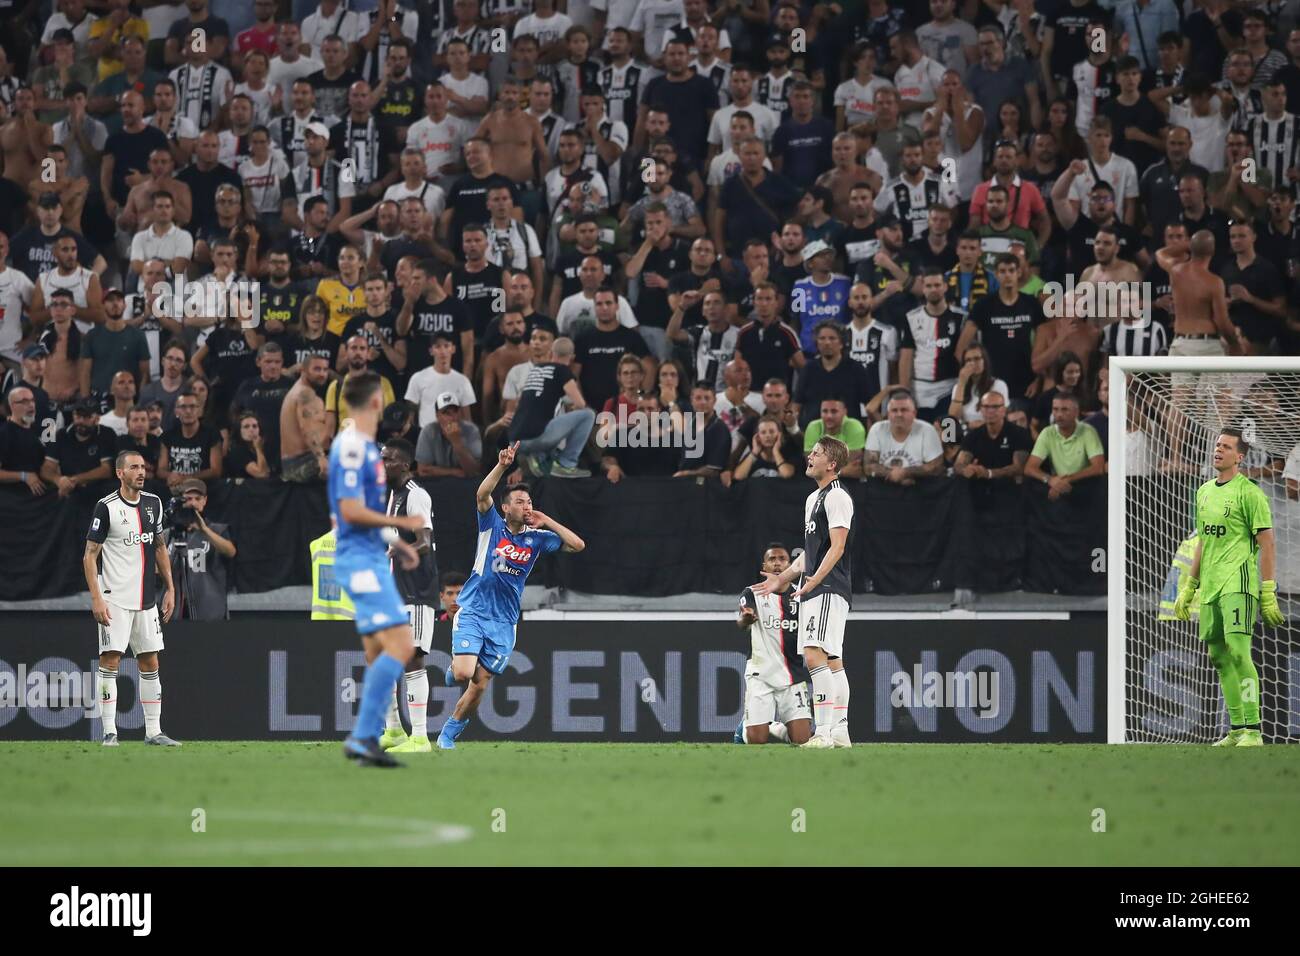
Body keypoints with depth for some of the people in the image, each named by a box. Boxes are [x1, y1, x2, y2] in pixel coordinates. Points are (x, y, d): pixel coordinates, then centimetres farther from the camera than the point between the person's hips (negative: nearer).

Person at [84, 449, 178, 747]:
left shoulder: (154, 503, 10)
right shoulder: (107, 507, -9)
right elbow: (89, 556, -8)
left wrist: (170, 589, 15)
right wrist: (96, 598, -16)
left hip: (147, 599, 6)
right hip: (115, 597, -6)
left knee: (150, 663, 6)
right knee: (110, 660, -9)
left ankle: (153, 731, 11)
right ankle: (109, 733, -8)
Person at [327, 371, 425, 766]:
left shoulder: (364, 446, 15)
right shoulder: (351, 448, -15)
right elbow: (351, 510, -21)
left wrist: (395, 544, 21)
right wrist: (402, 523, -13)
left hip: (370, 558, 10)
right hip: (360, 559, -10)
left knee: (379, 655, 10)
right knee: (400, 645, -17)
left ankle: (365, 741, 11)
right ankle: (363, 736, -19)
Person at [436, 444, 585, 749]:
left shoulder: (537, 538, 5)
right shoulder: (492, 525, -2)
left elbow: (577, 545, -1)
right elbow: (483, 494, -20)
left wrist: (546, 522, -5)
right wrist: (502, 466, -34)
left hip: (503, 621, 3)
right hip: (472, 612, -3)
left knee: (479, 686, 1)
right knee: (463, 674, -20)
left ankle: (449, 732, 21)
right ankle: (453, 669, 17)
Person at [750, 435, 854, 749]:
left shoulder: (837, 497, -10)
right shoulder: (813, 499, 21)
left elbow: (837, 547, -18)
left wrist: (814, 580, -28)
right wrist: (783, 578, 28)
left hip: (829, 589, -10)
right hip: (813, 592, 10)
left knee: (815, 655, -19)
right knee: (832, 661, 10)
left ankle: (823, 731, -23)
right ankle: (840, 732, 11)